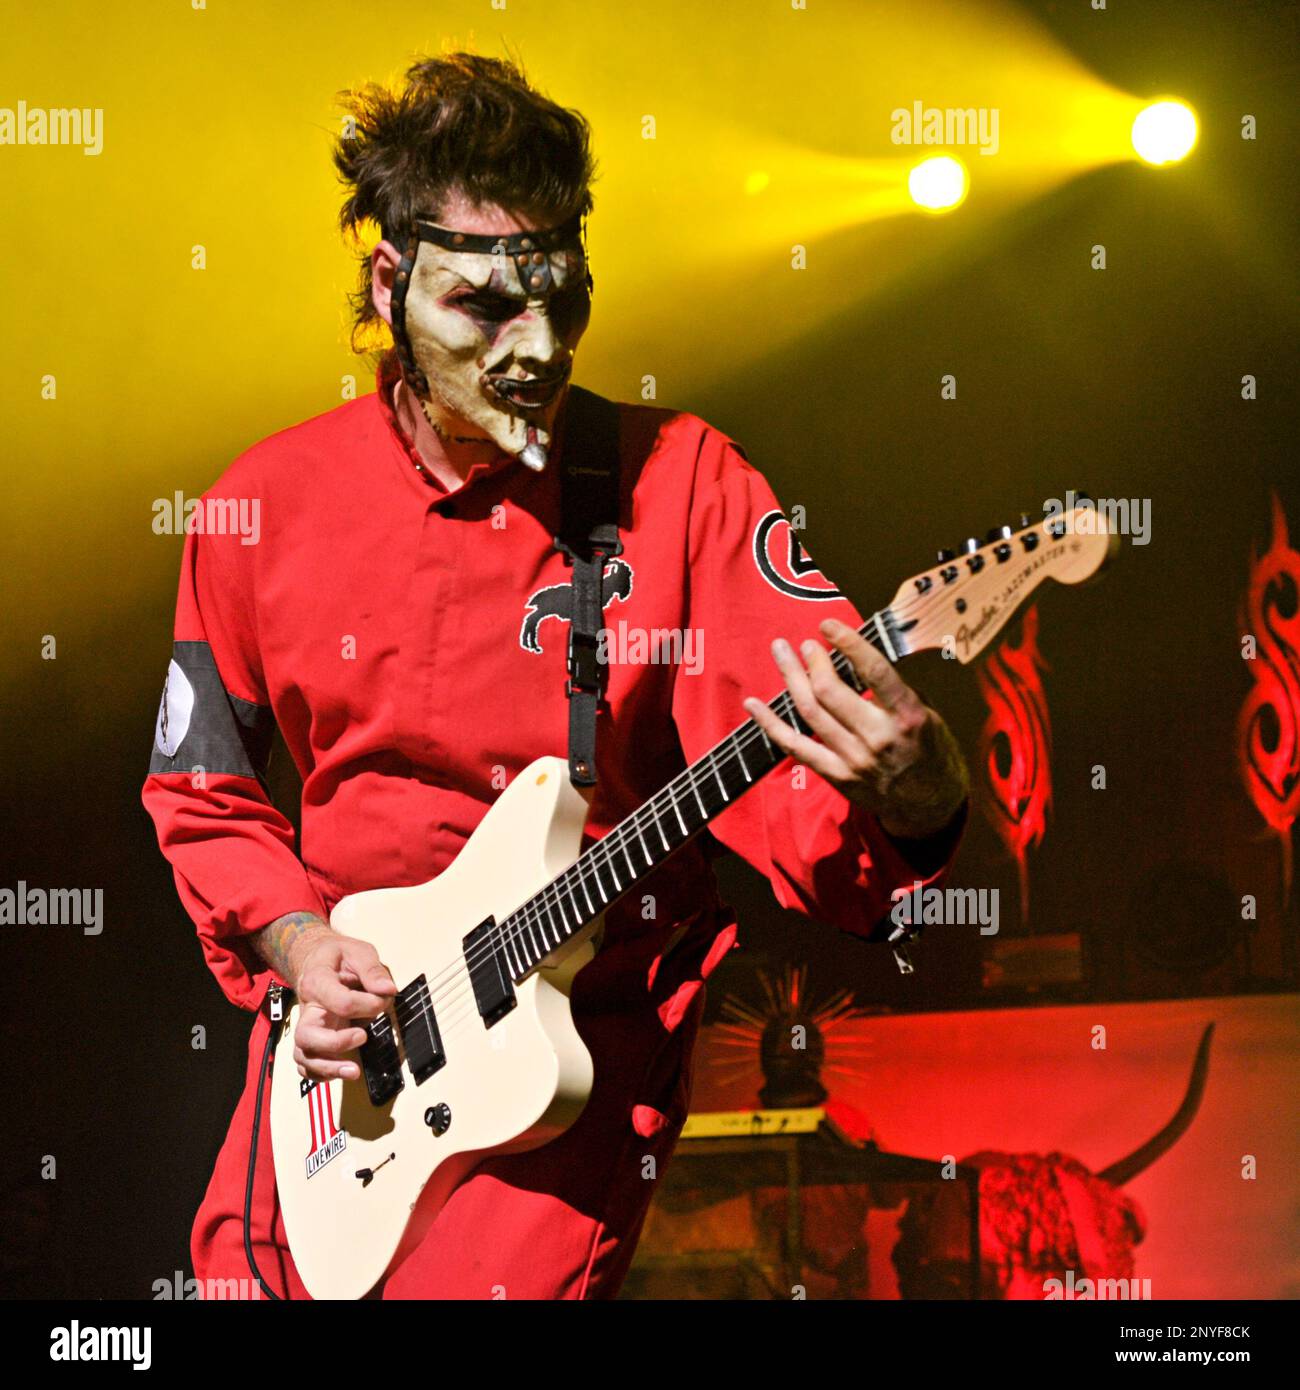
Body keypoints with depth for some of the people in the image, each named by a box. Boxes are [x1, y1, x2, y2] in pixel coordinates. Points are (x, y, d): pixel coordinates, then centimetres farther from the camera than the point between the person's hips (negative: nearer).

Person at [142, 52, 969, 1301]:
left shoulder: (679, 481, -10)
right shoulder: (266, 505, -2)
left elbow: (789, 749, -20)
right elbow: (198, 785, 9)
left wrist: (910, 796, -42)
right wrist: (291, 941, -7)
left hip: (590, 1037, -3)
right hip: (342, 1022, 3)